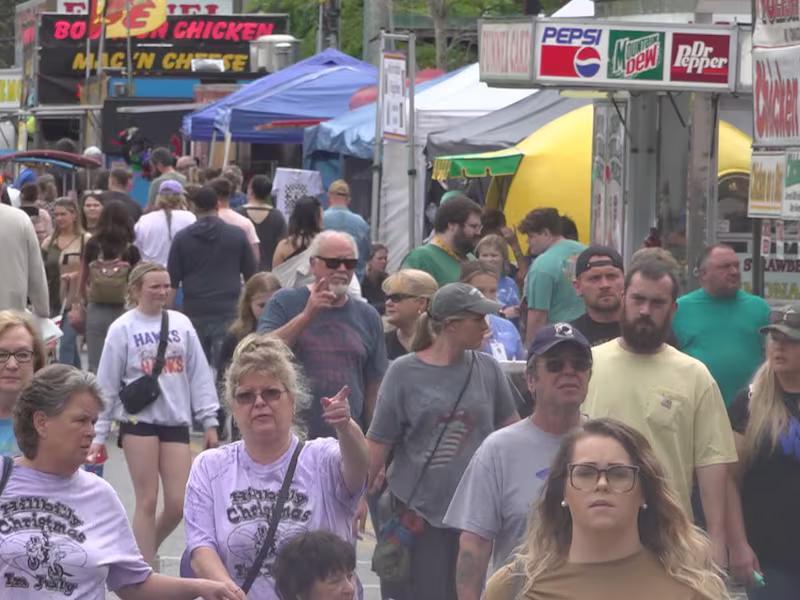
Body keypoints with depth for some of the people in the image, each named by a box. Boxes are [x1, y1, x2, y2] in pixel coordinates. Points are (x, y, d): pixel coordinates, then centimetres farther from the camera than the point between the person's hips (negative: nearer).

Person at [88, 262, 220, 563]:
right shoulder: (122, 329, -3)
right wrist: (98, 434, 0)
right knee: (147, 502, -2)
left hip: (176, 421, 3)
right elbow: (107, 384, 0)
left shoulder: (180, 323, 6)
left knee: (179, 503, -1)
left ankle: (143, 554, 24)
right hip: (139, 420, -3)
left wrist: (209, 421, 5)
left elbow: (199, 375, 8)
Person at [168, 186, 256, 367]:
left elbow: (172, 281, 2)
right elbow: (251, 275, 10)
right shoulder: (237, 235, 3)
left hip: (194, 311, 1)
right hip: (228, 311, -1)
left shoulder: (182, 238, 2)